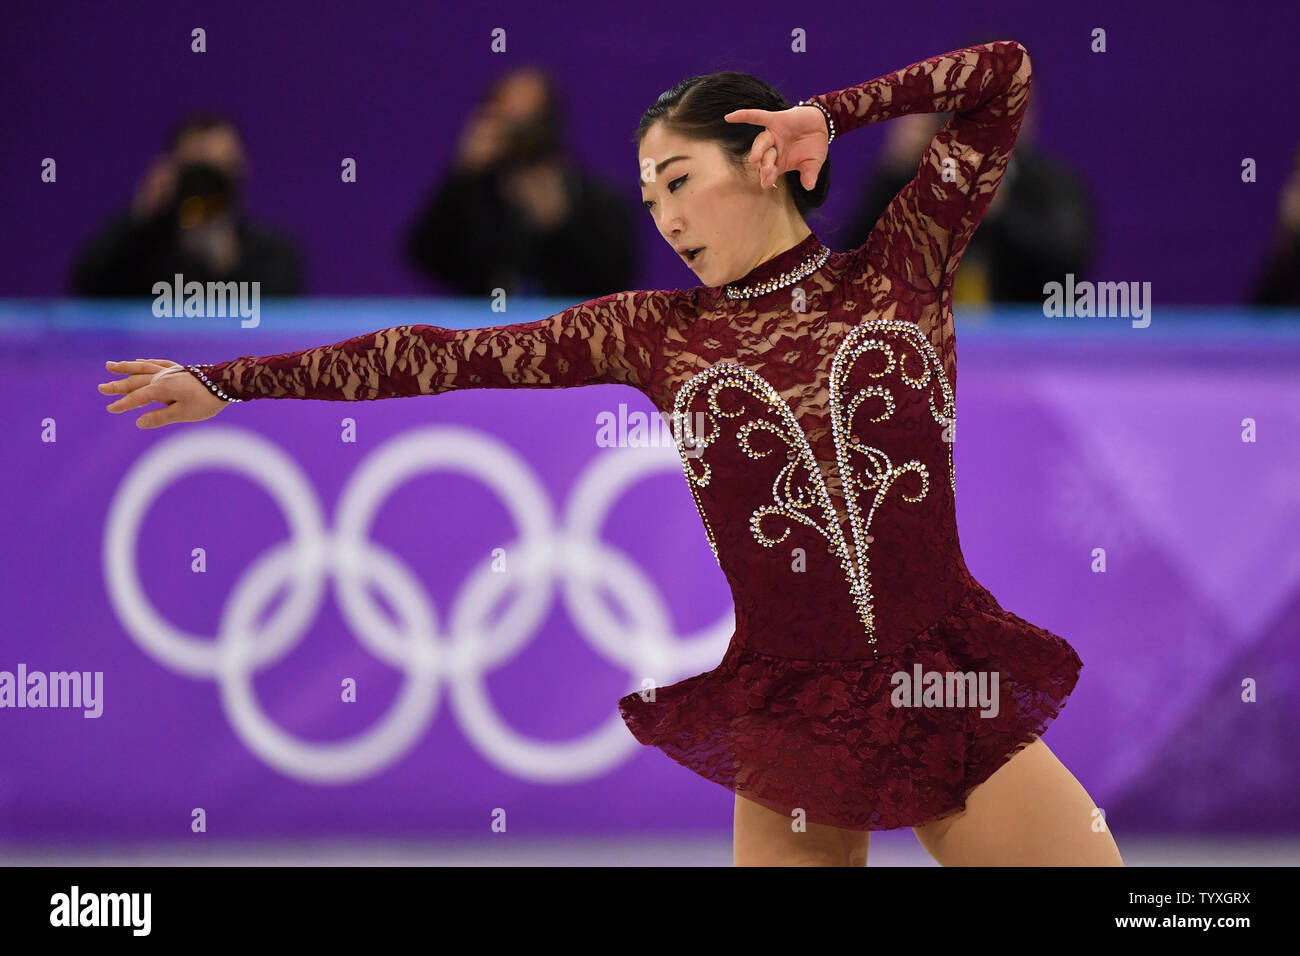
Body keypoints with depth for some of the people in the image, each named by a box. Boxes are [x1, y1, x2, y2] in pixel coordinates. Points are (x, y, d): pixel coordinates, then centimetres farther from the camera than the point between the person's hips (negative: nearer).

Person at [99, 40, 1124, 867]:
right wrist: (227, 381, 8)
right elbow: (447, 358, 7)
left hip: (949, 690, 0)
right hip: (792, 719, 0)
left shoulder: (900, 272, 4)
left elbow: (1002, 74, 2)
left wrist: (824, 114, -2)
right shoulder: (657, 333, 7)